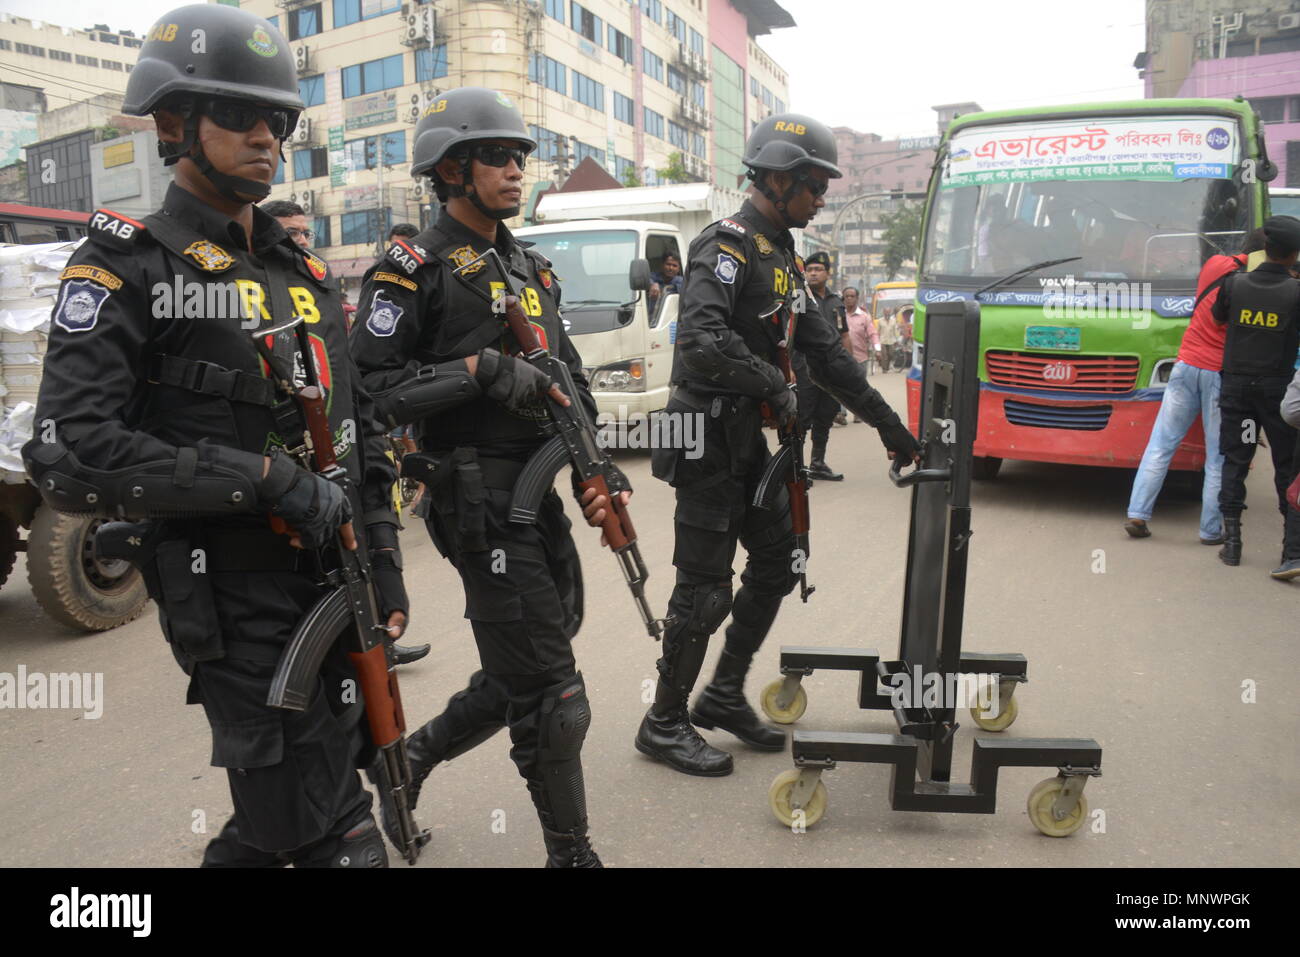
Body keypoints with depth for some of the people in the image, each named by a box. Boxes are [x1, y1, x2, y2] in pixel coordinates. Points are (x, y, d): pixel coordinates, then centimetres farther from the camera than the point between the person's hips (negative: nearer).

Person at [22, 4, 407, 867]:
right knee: (335, 835, 1)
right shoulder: (126, 269, -6)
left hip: (336, 585, 6)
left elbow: (362, 428, 16)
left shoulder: (304, 270, 14)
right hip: (234, 599, -6)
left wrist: (385, 560, 11)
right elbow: (73, 452, -16)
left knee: (278, 816, 18)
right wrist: (266, 479, -20)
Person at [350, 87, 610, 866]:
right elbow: (370, 387, -14)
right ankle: (571, 852, 15)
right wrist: (480, 370, -21)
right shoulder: (414, 269, -6)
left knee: (521, 672, 17)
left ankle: (411, 756, 39)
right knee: (551, 693, -3)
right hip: (478, 500, -8)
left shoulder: (534, 270, 17)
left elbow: (572, 381, 19)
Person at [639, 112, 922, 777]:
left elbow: (824, 350, 18)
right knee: (706, 586, -4)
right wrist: (775, 386, -18)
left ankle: (724, 696, 27)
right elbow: (702, 341, -30)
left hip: (747, 435, 10)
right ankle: (664, 723, 12)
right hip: (706, 432, -9)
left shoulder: (782, 257, 17)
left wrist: (887, 423, 17)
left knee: (778, 561, 13)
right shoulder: (727, 246, -13)